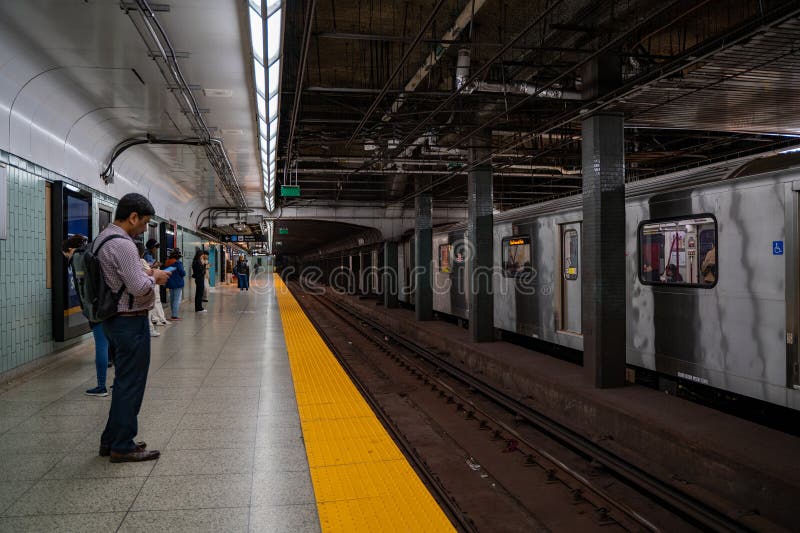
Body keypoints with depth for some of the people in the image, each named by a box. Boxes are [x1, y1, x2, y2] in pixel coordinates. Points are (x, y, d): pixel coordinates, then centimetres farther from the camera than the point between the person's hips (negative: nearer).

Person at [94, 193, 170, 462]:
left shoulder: (103, 237, 11)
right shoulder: (121, 243, -20)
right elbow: (139, 288, -24)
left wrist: (145, 273, 11)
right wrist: (154, 278, -6)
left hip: (114, 319, 10)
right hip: (130, 321, -10)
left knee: (124, 382, 19)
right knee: (131, 385, 1)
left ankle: (111, 440, 28)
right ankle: (123, 447, 11)